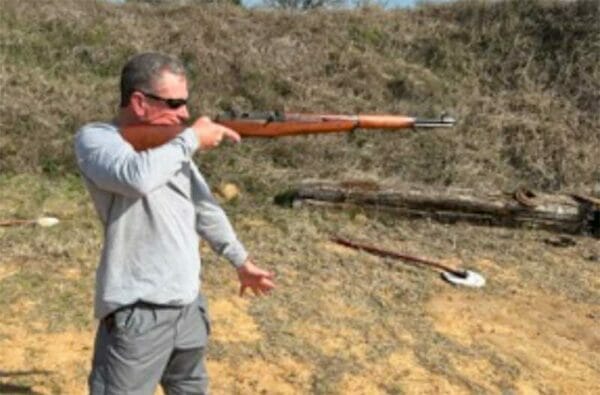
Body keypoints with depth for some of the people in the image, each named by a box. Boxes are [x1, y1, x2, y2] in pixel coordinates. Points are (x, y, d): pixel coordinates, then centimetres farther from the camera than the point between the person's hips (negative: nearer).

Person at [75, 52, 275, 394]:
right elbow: (137, 177, -33)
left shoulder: (172, 144, 10)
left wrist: (242, 261, 19)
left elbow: (205, 209, 17)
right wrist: (192, 139, -19)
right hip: (137, 316, -7)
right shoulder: (96, 138, -11)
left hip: (189, 306, 7)